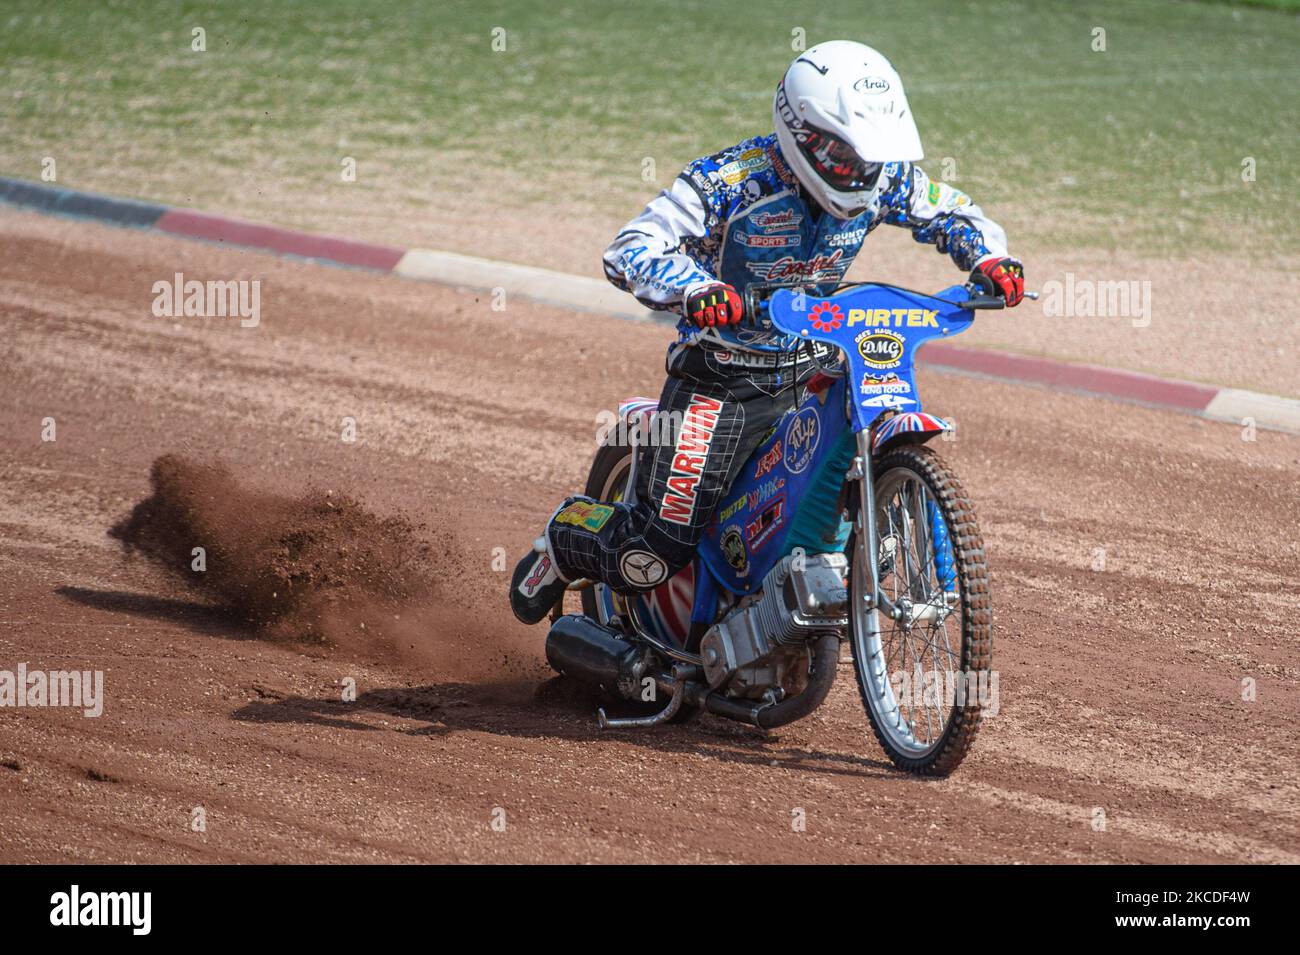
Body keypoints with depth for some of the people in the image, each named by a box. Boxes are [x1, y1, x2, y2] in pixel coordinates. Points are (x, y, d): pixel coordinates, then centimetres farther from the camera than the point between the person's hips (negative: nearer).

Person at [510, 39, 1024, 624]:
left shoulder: (882, 179, -5)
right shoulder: (729, 181, -22)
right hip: (721, 375, -5)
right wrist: (694, 289, -48)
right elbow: (629, 251, -28)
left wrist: (989, 258, -11)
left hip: (814, 370, 6)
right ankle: (563, 541, 22)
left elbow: (950, 212, 11)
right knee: (664, 543, -10)